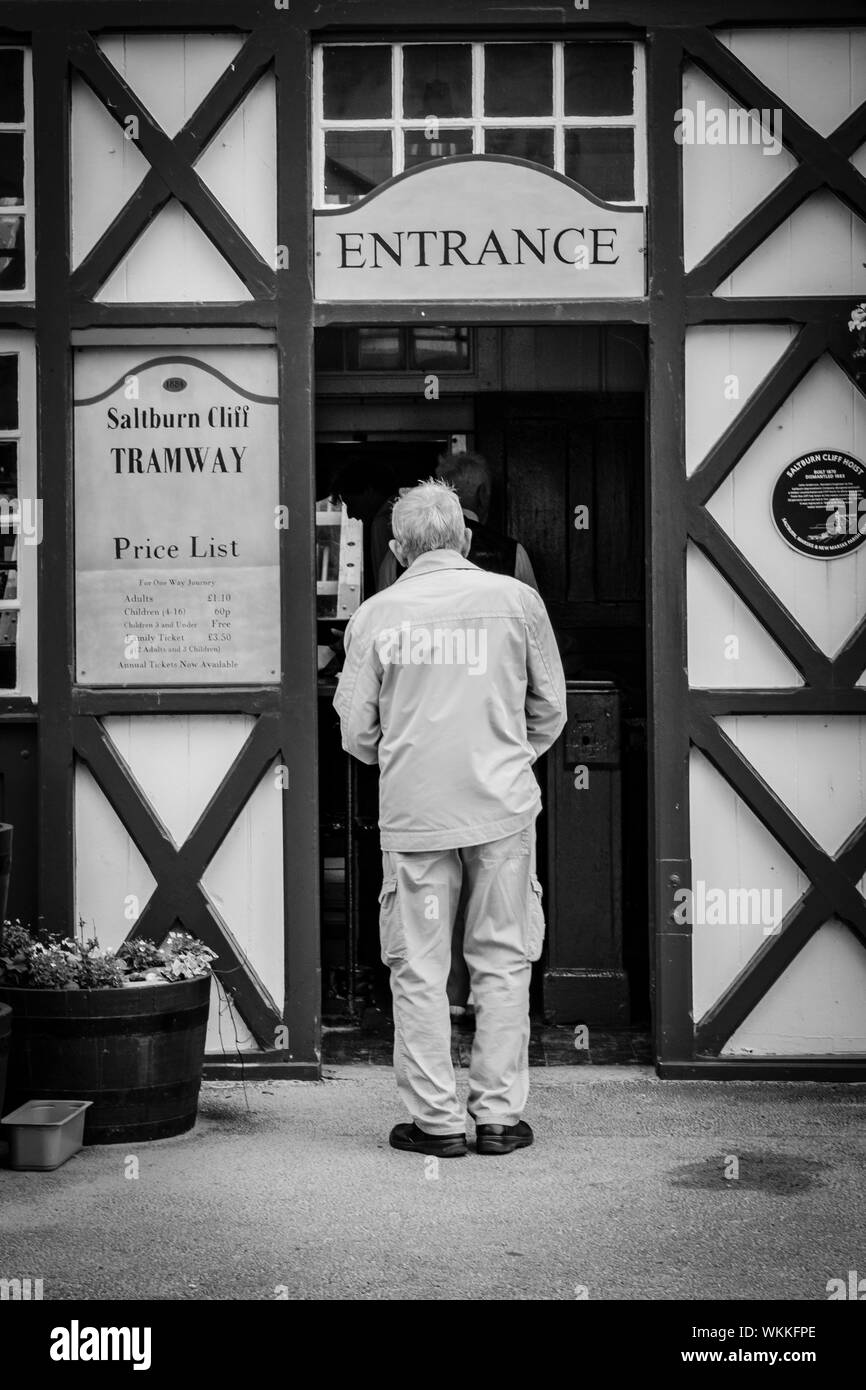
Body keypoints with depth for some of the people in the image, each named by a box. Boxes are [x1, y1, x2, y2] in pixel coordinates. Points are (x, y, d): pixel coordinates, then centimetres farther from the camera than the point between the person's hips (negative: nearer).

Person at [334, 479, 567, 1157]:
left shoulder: (376, 613, 0)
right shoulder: (517, 600, 1)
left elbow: (356, 731, 4)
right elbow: (550, 709, 9)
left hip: (413, 812, 0)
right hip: (503, 803, 1)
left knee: (419, 968, 8)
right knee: (502, 962, 9)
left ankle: (436, 1119, 11)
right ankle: (499, 1114, 13)